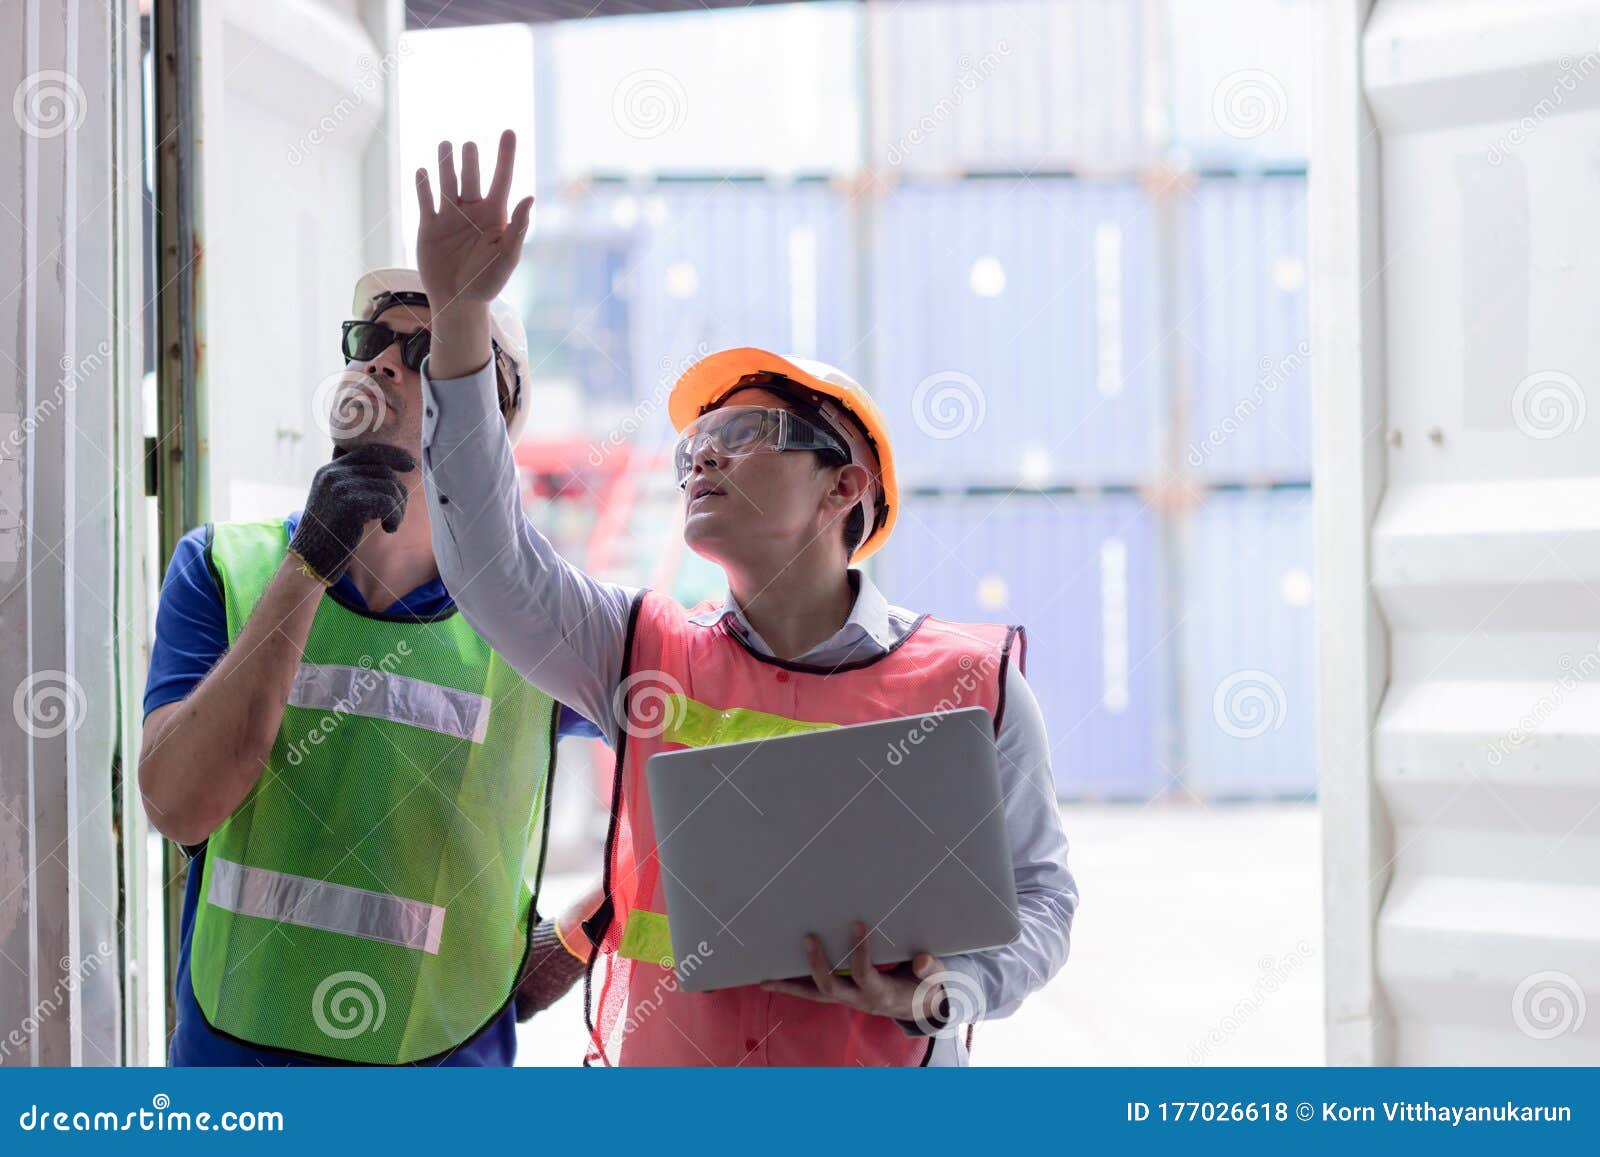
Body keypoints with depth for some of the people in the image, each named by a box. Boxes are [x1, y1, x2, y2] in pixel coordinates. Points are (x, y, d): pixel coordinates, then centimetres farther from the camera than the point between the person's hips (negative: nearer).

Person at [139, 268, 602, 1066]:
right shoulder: (223, 570, 1)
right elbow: (180, 806, -13)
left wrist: (581, 937, 3)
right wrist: (307, 567, -17)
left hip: (444, 1061, -1)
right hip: (227, 1053, 1)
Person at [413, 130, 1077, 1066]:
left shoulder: (974, 682, -1)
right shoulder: (645, 654, 5)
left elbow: (1039, 892, 4)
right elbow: (492, 565, -7)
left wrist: (942, 995, -16)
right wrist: (461, 315, -12)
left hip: (884, 1066, -2)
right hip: (658, 1057, 2)